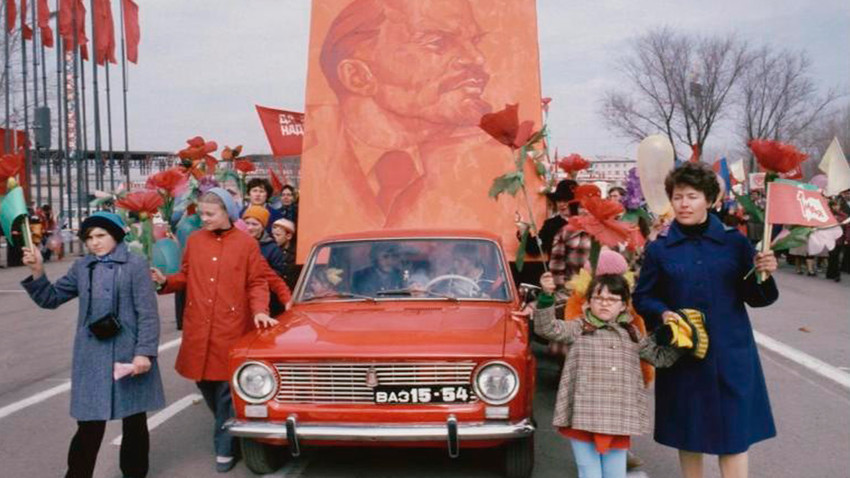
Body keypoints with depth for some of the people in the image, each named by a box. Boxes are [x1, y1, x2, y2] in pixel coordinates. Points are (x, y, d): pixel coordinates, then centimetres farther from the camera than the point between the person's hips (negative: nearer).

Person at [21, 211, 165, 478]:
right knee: (89, 425, 2)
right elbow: (51, 298, 12)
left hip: (129, 355, -3)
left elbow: (148, 314, -10)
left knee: (134, 422, 12)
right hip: (92, 358, 3)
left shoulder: (135, 265, -6)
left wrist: (144, 352, -17)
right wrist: (37, 271, -4)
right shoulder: (81, 268, 9)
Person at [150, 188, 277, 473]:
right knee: (205, 383, 13)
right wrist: (165, 281, -6)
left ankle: (225, 448, 15)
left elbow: (257, 283, -2)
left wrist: (259, 310, -17)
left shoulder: (247, 243, -2)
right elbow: (186, 277, 13)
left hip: (231, 328, -4)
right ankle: (227, 426, 37)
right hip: (197, 329, 4)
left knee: (226, 390, 2)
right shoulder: (194, 240, 8)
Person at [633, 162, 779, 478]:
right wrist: (662, 314, -16)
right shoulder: (659, 249, -1)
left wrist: (763, 276, -18)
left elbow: (754, 298, 2)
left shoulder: (734, 242, 0)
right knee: (688, 434, 12)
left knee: (734, 433, 3)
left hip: (730, 353, 0)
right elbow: (642, 298, 3)